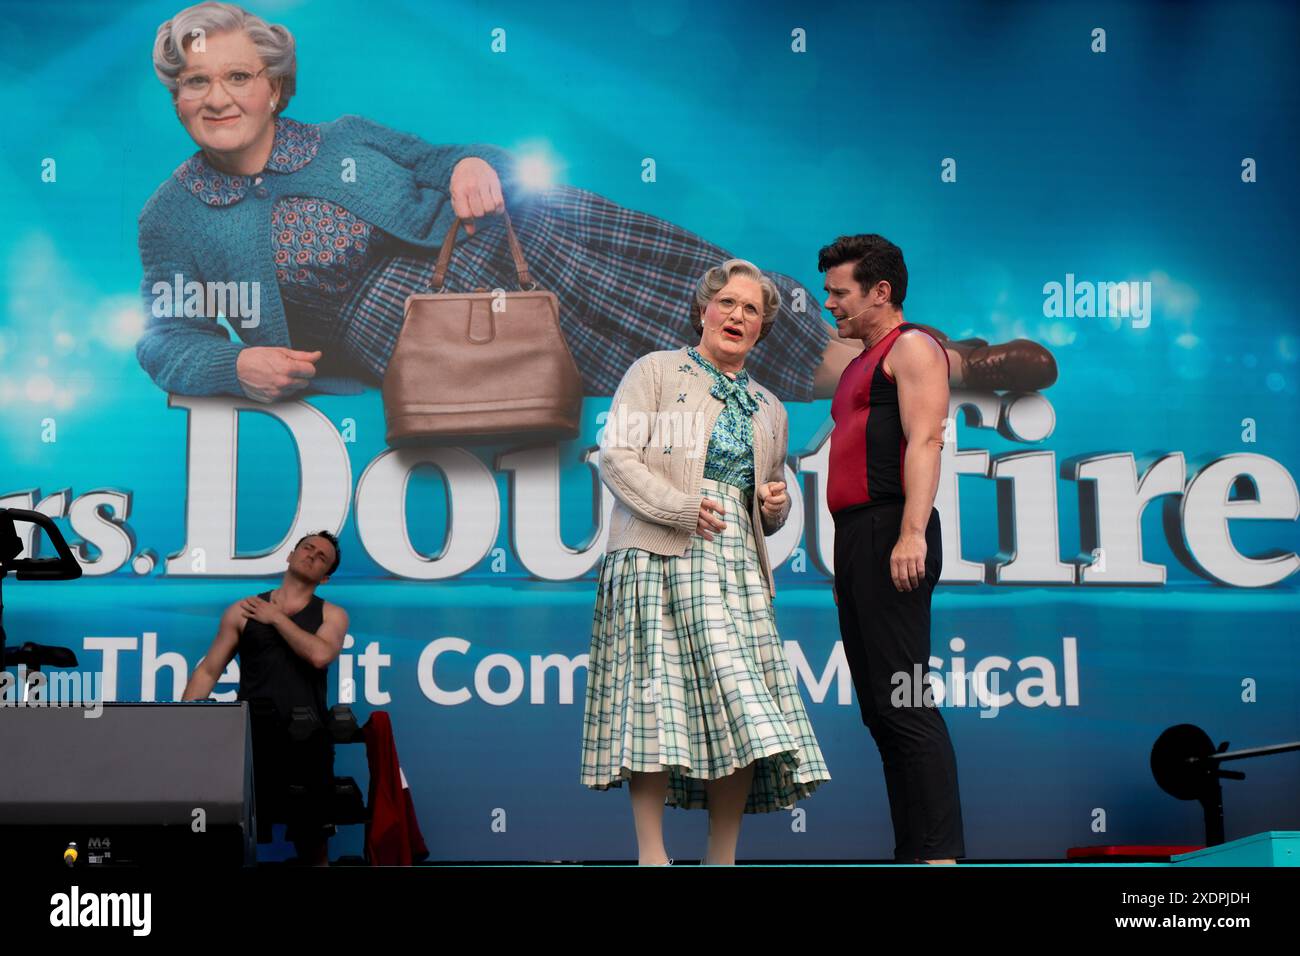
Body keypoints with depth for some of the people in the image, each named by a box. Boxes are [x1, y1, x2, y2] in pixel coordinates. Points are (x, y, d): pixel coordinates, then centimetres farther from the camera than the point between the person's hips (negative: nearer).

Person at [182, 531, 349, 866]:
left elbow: (320, 655, -13)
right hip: (251, 734, 0)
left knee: (312, 842, 6)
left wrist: (276, 617, -3)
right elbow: (207, 671, 9)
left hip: (305, 738, 0)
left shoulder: (331, 615, 9)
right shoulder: (243, 611, 10)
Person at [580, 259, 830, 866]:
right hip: (661, 557, -5)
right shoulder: (656, 371, 8)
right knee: (659, 692, -12)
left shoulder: (769, 410, 24)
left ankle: (722, 857, 2)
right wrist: (680, 508, -15)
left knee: (743, 711, -4)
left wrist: (776, 505, 5)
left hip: (739, 564, 5)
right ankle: (651, 852, -8)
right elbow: (616, 456, -4)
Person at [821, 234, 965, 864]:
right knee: (880, 708, 8)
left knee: (904, 704, -14)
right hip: (854, 538, 10)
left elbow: (925, 440, -15)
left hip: (889, 532, -10)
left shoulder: (912, 347, -2)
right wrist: (849, 550, 17)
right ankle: (909, 854, 11)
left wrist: (912, 533, -27)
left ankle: (942, 854, -14)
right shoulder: (863, 362, 26)